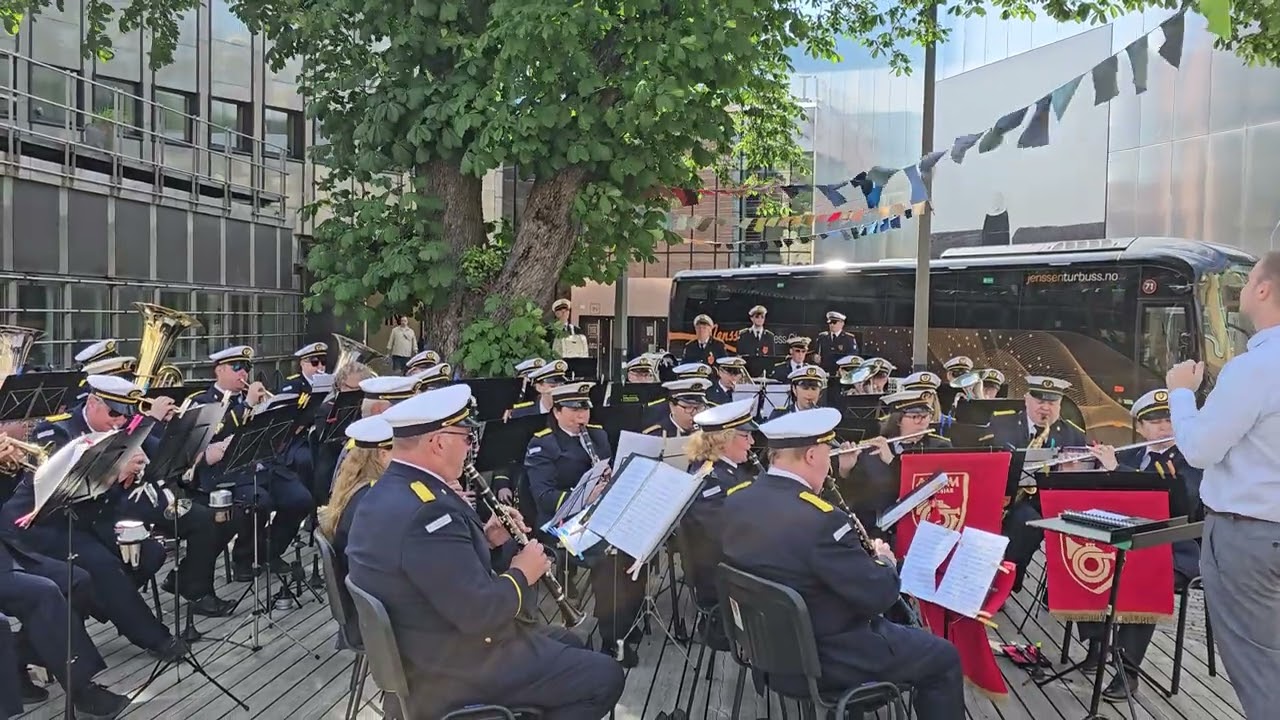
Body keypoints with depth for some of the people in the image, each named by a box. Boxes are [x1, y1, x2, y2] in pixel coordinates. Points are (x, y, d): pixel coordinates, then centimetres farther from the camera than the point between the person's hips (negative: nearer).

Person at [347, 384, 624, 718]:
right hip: (450, 672, -10)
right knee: (604, 676, -2)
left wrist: (484, 540, 1)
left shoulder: (387, 491, 2)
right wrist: (521, 574, -13)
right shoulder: (426, 510, -30)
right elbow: (480, 612, -30)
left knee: (567, 643, 23)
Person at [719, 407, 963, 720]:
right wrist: (885, 560, -2)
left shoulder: (736, 500, -7)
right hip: (823, 659, -8)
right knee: (943, 658, 11)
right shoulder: (819, 519, -31)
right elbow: (879, 596, -23)